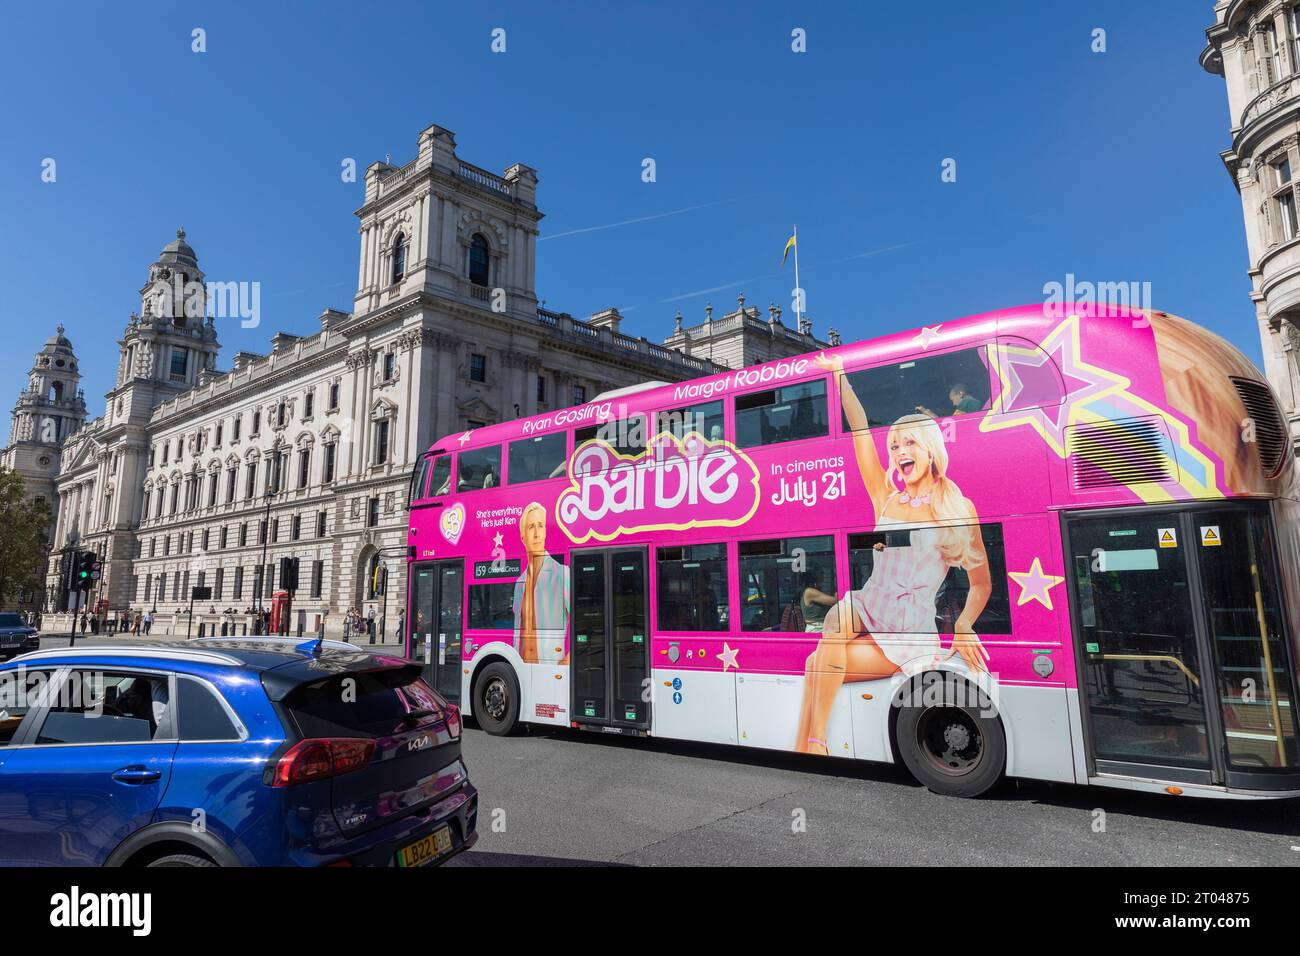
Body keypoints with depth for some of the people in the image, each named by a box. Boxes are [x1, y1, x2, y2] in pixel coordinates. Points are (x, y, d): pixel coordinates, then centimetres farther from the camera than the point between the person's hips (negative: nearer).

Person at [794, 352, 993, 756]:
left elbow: (981, 583, 3)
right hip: (866, 608, 2)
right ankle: (810, 745, -28)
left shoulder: (960, 508, 1)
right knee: (837, 614, -33)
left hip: (909, 631, -2)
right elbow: (860, 433, 0)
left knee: (819, 665, -23)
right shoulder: (887, 499, 7)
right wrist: (841, 378, -4)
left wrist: (963, 625, -14)